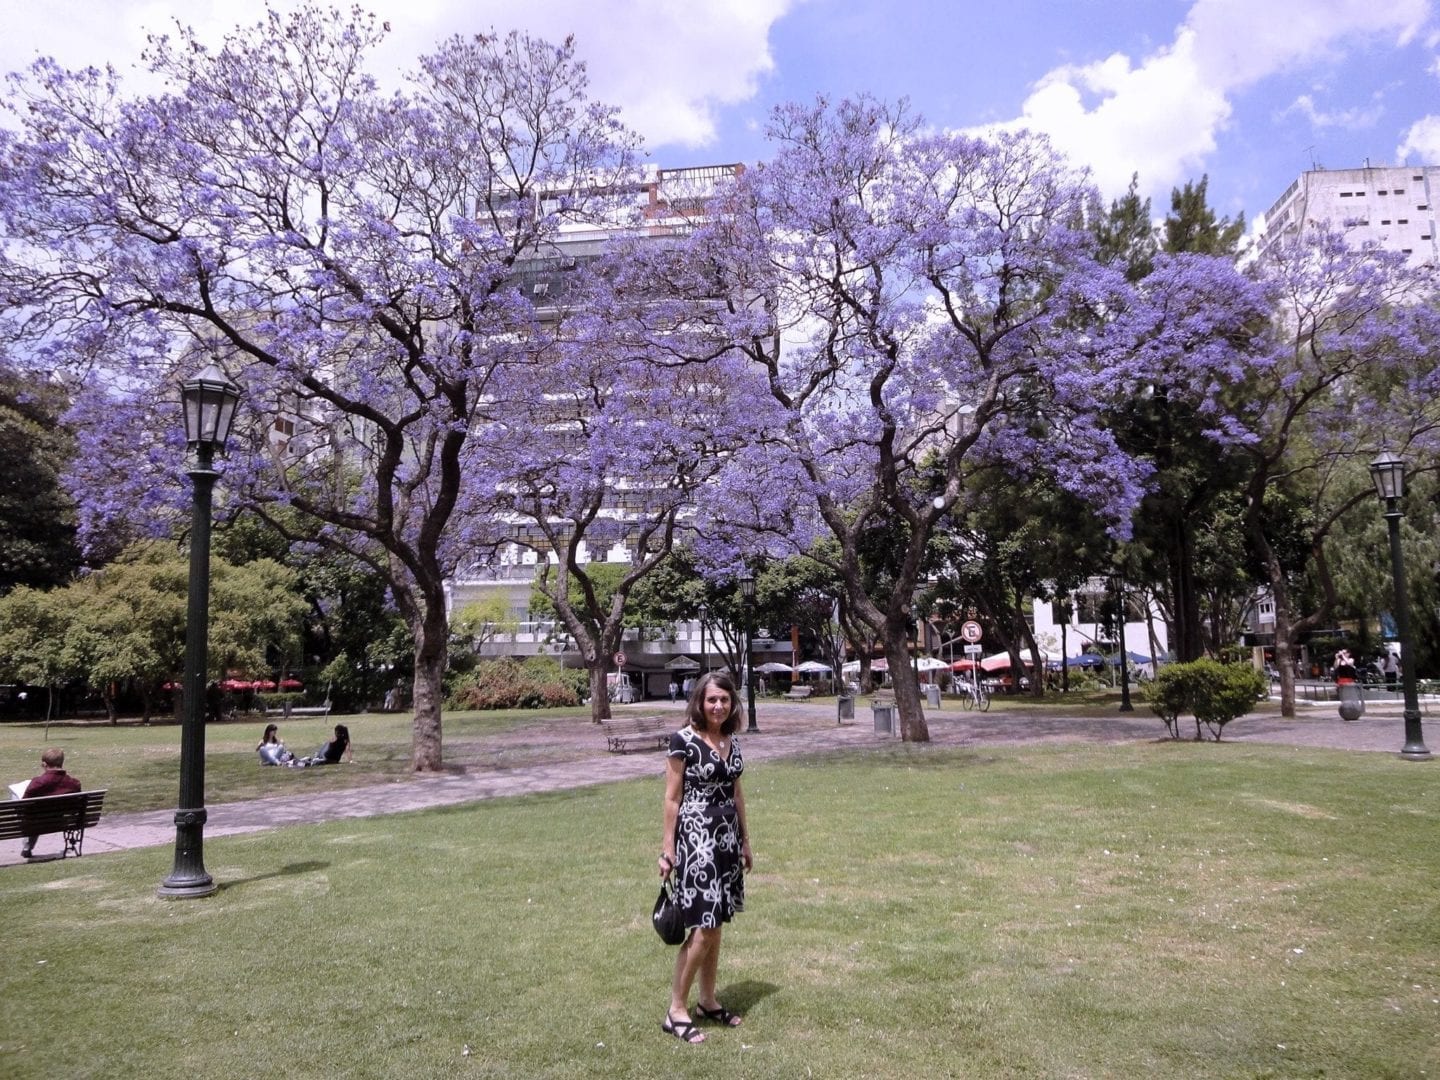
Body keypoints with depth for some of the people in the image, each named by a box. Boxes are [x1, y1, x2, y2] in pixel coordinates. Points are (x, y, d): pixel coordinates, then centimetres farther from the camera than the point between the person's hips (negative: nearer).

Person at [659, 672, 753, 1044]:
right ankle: (676, 1010, 4)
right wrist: (667, 848, -11)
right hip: (696, 837, -7)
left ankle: (708, 1001, 26)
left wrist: (745, 841, 19)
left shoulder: (732, 742, 8)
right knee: (703, 926, -8)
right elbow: (672, 799, -10)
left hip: (727, 836, 7)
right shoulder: (683, 741, -12)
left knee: (716, 923, 13)